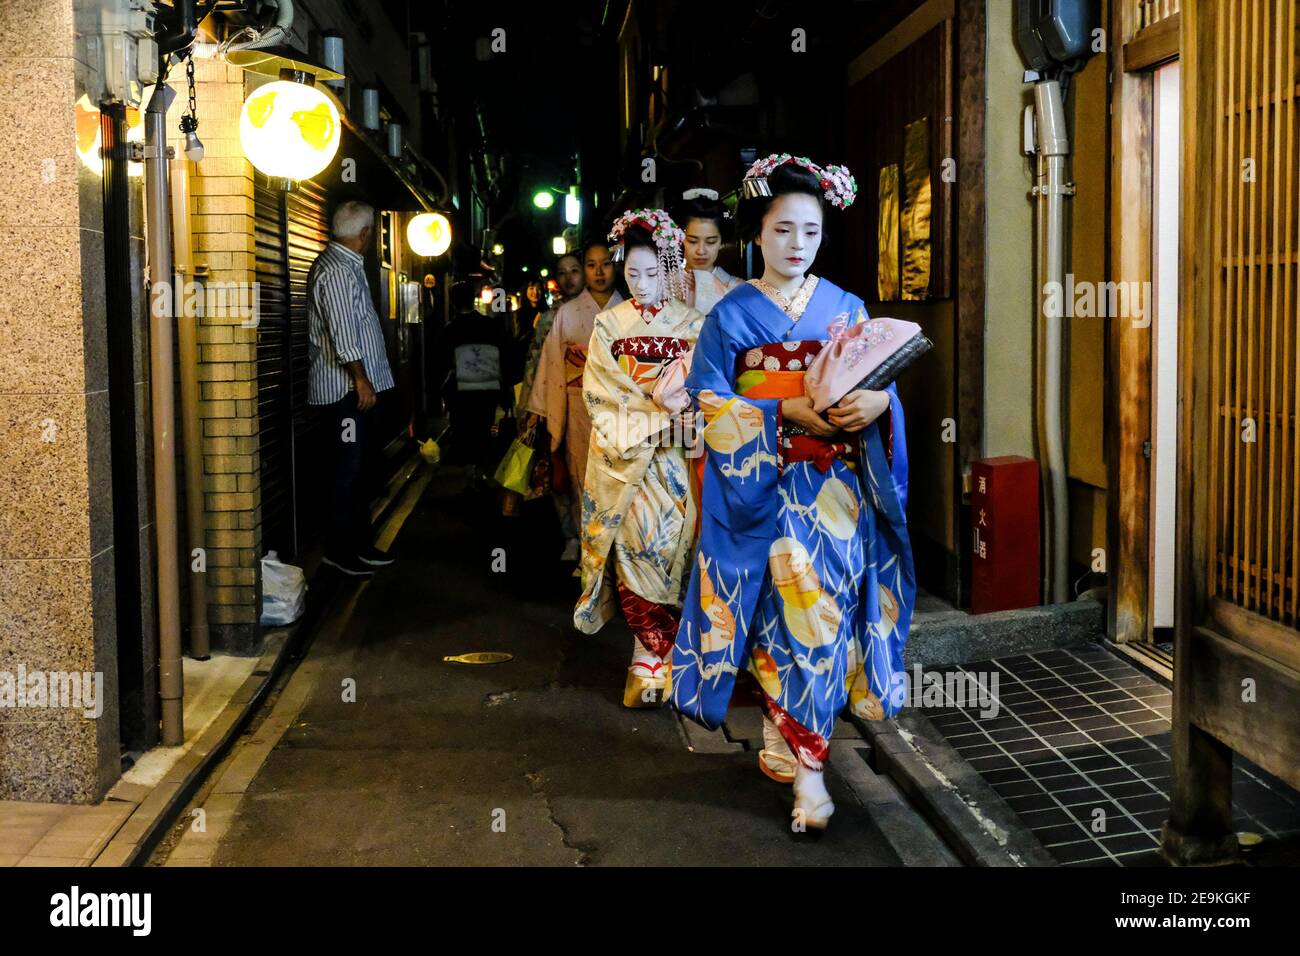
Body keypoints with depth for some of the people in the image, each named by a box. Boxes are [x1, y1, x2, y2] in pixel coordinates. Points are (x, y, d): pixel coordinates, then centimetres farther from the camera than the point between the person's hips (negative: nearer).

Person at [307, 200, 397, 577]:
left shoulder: (348, 265, 16)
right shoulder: (336, 270, -16)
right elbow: (342, 333, -22)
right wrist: (361, 378, -20)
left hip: (358, 386, 10)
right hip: (346, 387, -10)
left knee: (362, 466, 14)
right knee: (348, 469, -4)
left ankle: (360, 543, 22)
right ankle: (339, 549, 4)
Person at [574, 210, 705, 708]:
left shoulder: (692, 322, 7)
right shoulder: (609, 324, 8)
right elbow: (600, 392, 0)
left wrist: (663, 401, -18)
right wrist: (657, 413, -12)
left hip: (674, 456, 0)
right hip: (623, 453, 0)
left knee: (669, 539, -6)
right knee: (636, 539, -9)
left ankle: (653, 659, 3)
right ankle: (657, 649, 1)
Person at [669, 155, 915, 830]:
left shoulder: (846, 308, 10)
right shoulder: (731, 315, 3)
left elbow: (883, 387, 7)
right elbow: (711, 405, -4)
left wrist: (876, 402, -17)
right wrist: (786, 412, -17)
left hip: (836, 486, 3)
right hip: (764, 488, -2)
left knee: (825, 604, -3)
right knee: (794, 606, -9)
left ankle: (788, 740, 13)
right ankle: (804, 763, -2)